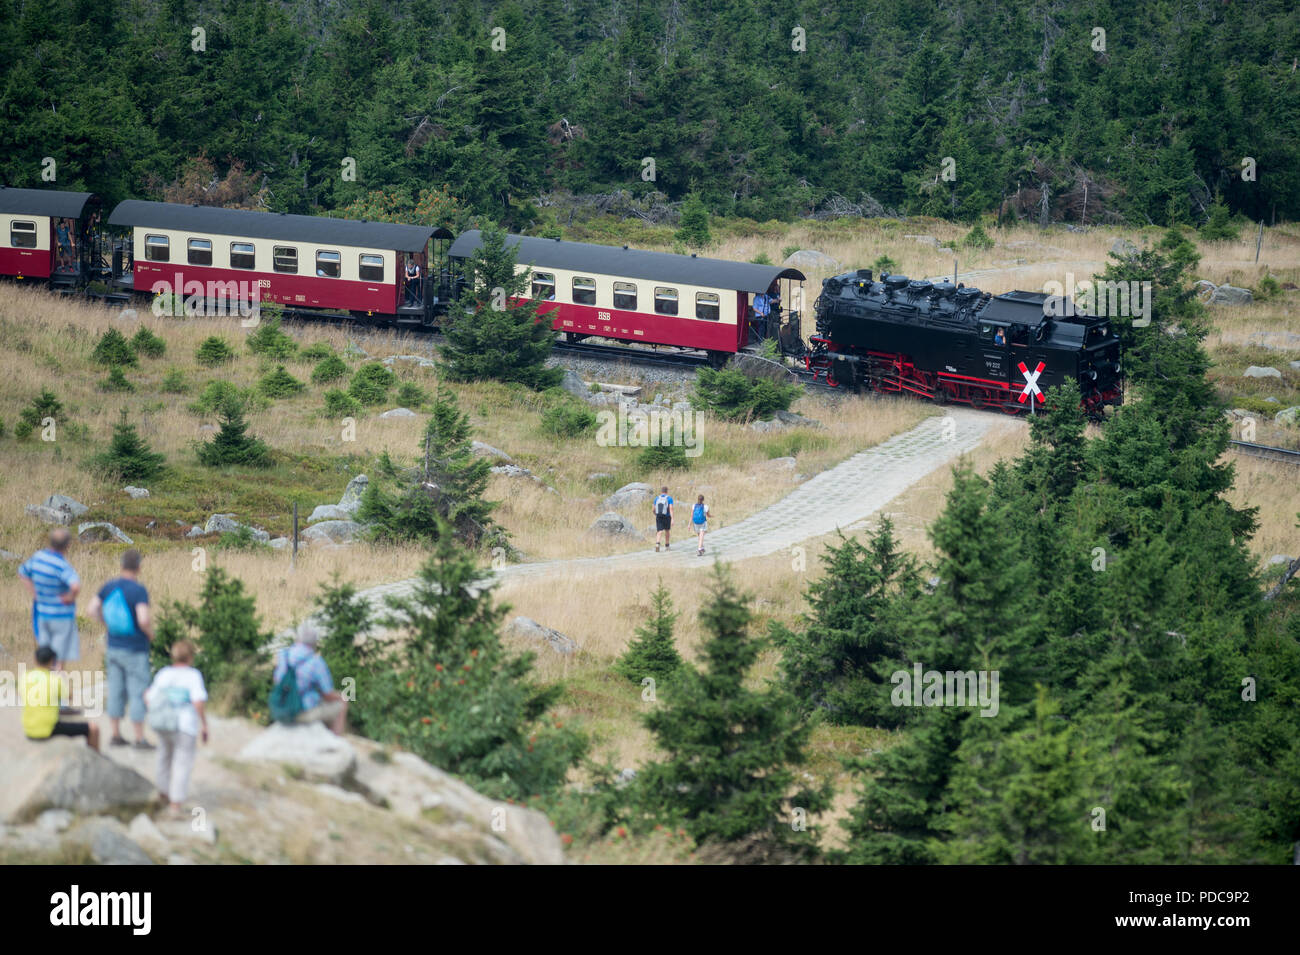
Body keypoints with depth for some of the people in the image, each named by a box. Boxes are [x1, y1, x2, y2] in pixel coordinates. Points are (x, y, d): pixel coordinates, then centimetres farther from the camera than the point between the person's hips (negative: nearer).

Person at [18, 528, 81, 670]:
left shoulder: (38, 557, -2)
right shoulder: (61, 565, -25)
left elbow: (22, 573, 17)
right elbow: (76, 586, -41)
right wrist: (71, 597, -20)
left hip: (43, 614, 7)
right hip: (62, 615, -7)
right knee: (59, 661, 2)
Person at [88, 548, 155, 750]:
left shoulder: (109, 587, 1)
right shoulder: (139, 590, -19)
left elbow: (91, 610, 3)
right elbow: (143, 619, -28)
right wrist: (150, 633, -7)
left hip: (113, 648, 6)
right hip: (135, 651, -6)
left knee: (116, 692, 12)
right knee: (138, 694, 1)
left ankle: (116, 735, 15)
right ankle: (140, 739, 3)